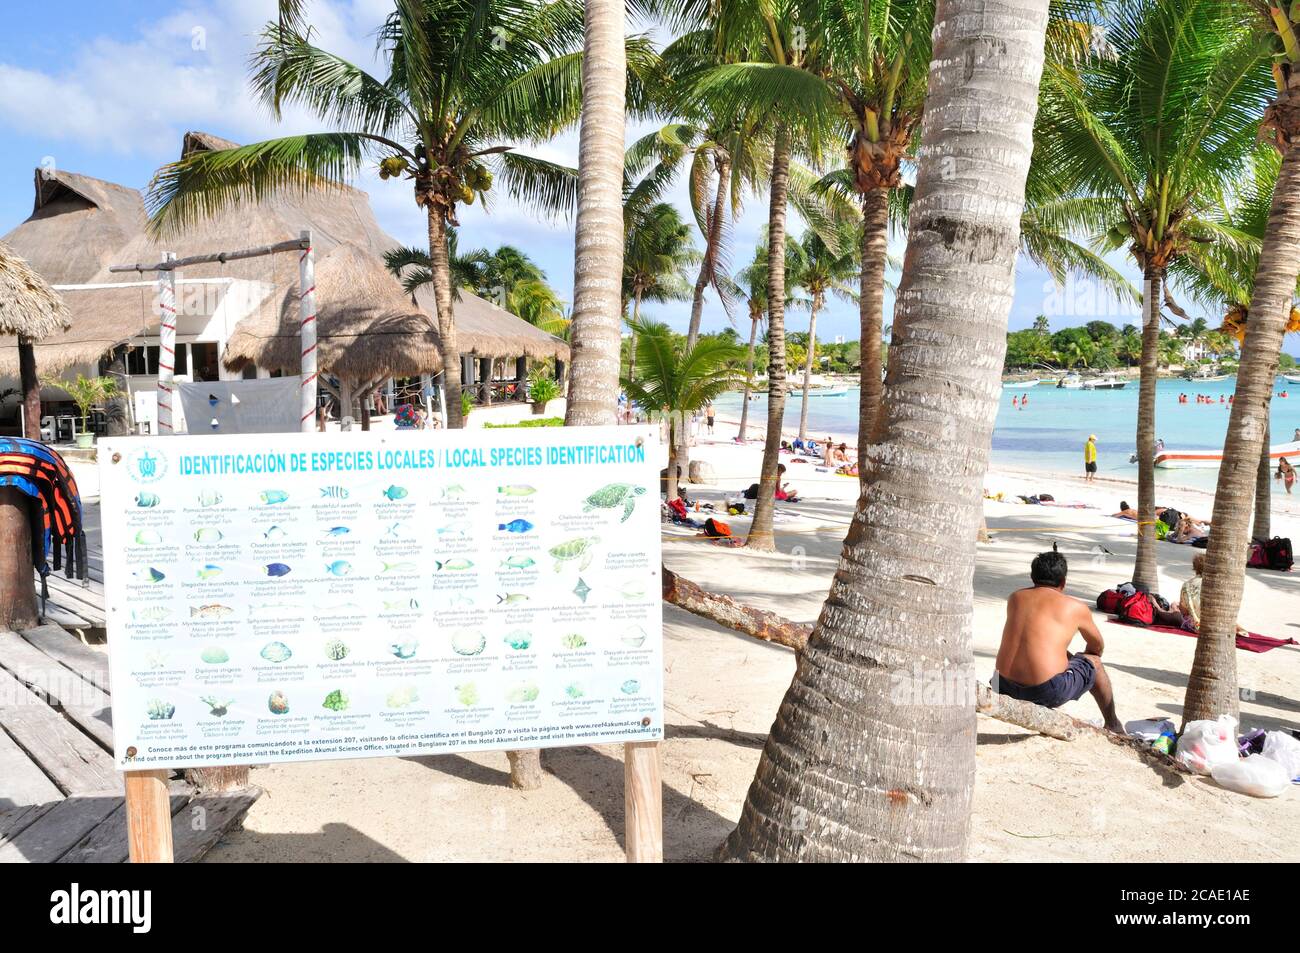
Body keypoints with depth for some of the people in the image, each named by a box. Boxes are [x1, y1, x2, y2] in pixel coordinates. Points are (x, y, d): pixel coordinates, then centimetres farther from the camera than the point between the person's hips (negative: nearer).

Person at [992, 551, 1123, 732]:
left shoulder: (1015, 598, 12)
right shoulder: (1076, 607, 3)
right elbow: (1097, 647, 22)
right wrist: (1083, 661, 44)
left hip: (1005, 688, 4)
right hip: (1049, 693, -4)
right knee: (1093, 662, 23)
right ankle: (1114, 727, 43)